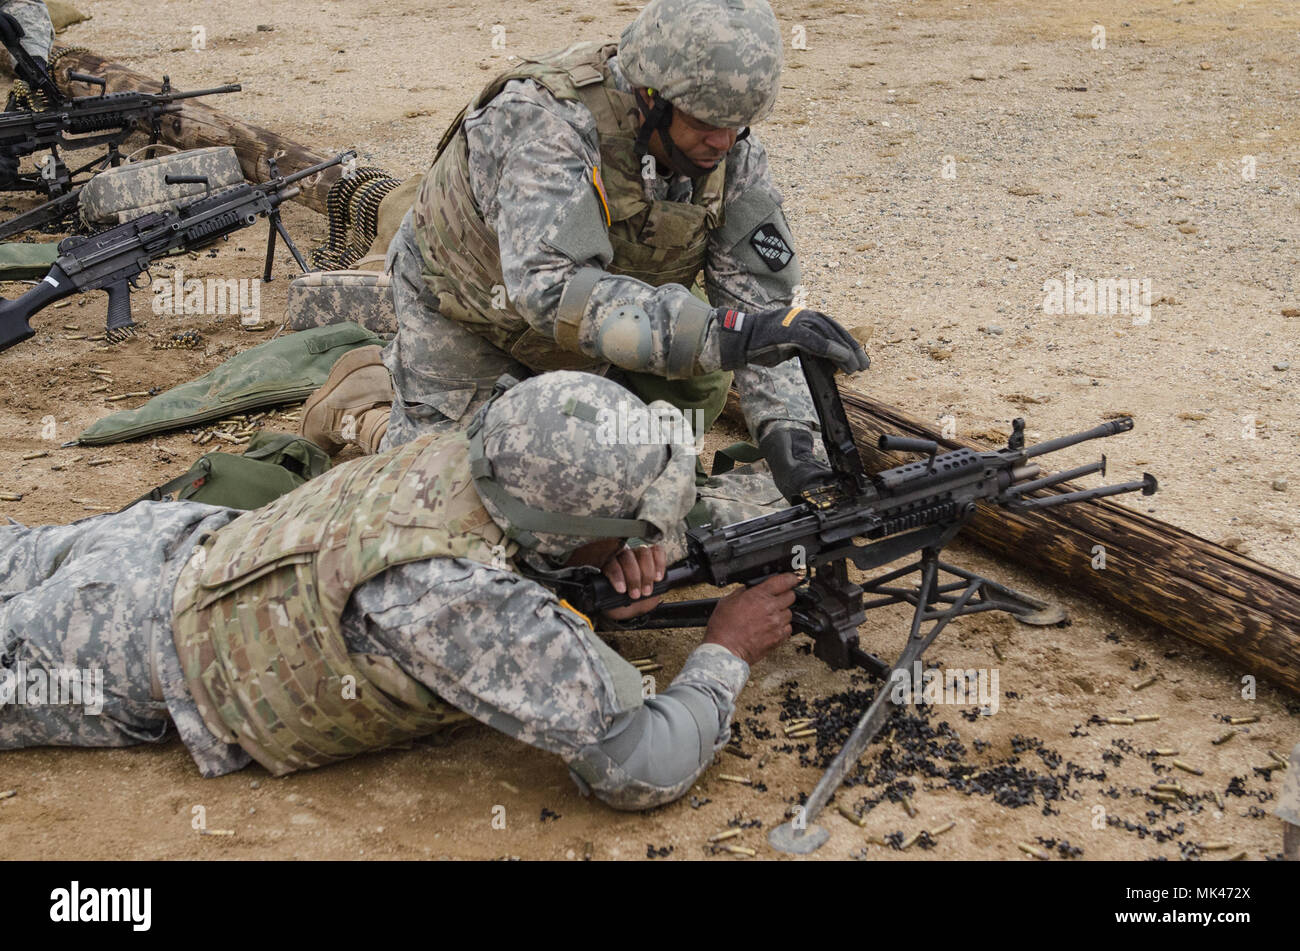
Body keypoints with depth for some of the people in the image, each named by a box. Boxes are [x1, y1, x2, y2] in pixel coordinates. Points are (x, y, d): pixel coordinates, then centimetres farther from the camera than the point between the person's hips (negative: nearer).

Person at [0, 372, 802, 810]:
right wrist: (728, 650, -20)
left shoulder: (470, 455, -16)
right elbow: (642, 767, -36)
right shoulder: (458, 596, -39)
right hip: (143, 651, -7)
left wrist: (622, 557, -14)